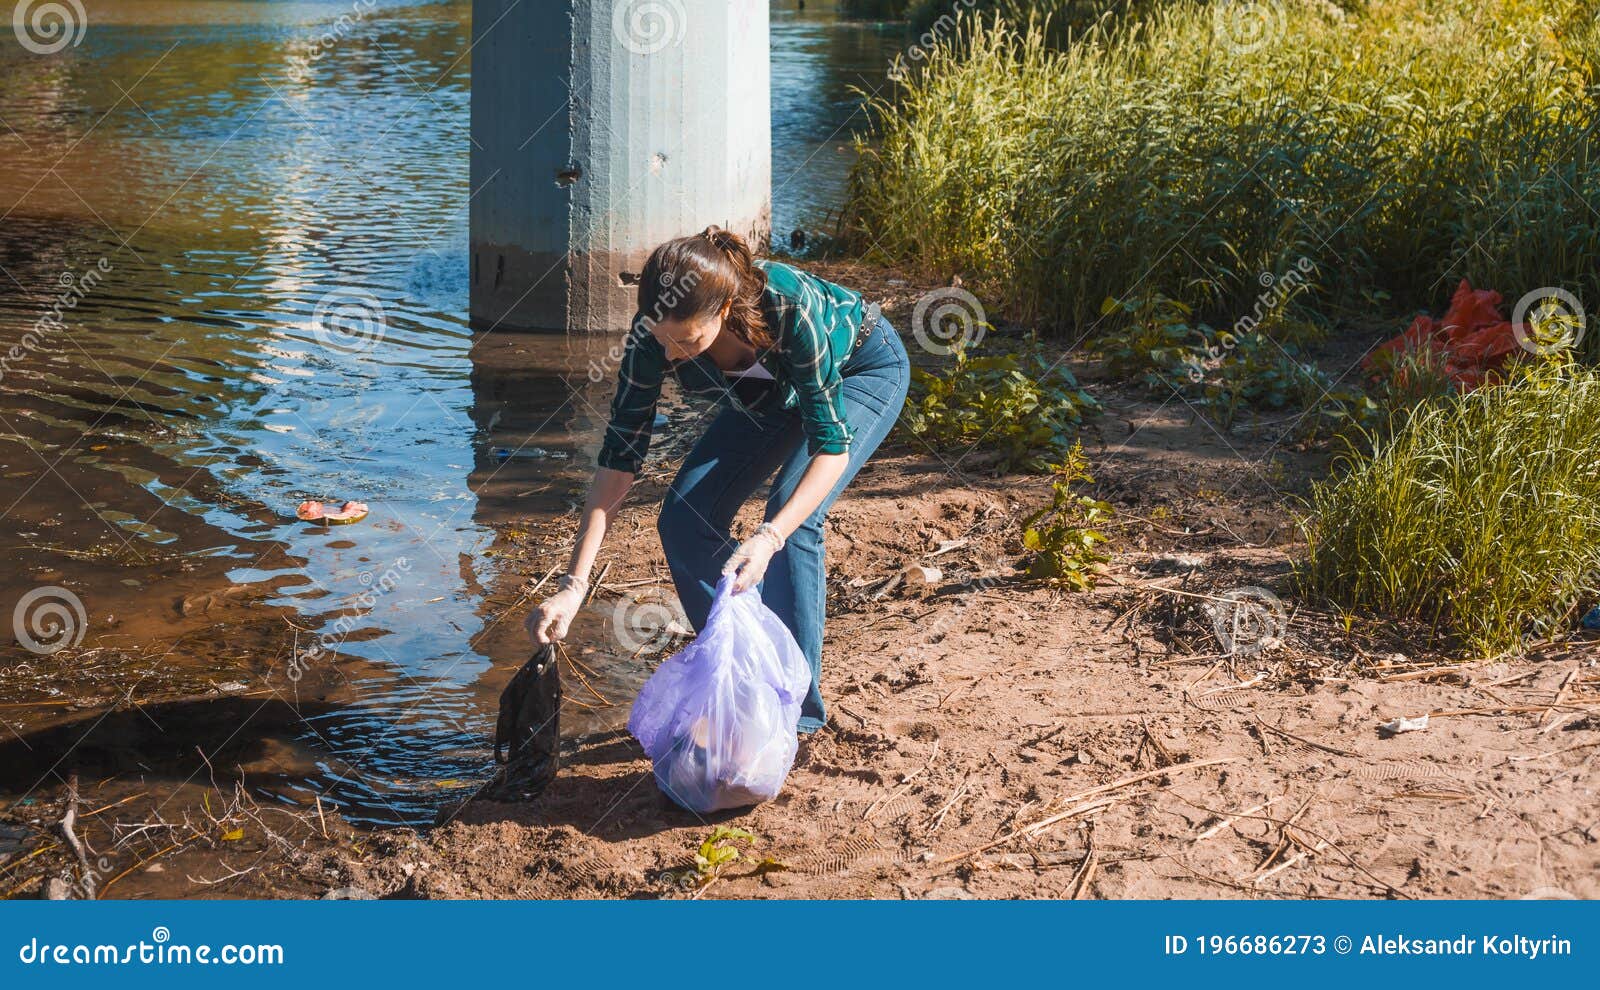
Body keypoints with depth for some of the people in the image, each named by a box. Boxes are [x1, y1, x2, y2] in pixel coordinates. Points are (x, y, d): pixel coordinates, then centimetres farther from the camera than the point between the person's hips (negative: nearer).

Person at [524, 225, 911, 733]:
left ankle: (795, 703, -15)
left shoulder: (788, 306, -42)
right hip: (771, 387, 5)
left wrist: (770, 537, -53)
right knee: (684, 517, -11)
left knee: (792, 516, -26)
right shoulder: (654, 336, -30)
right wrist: (573, 585, -32)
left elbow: (832, 444, -38)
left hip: (863, 371, -5)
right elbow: (619, 457, -25)